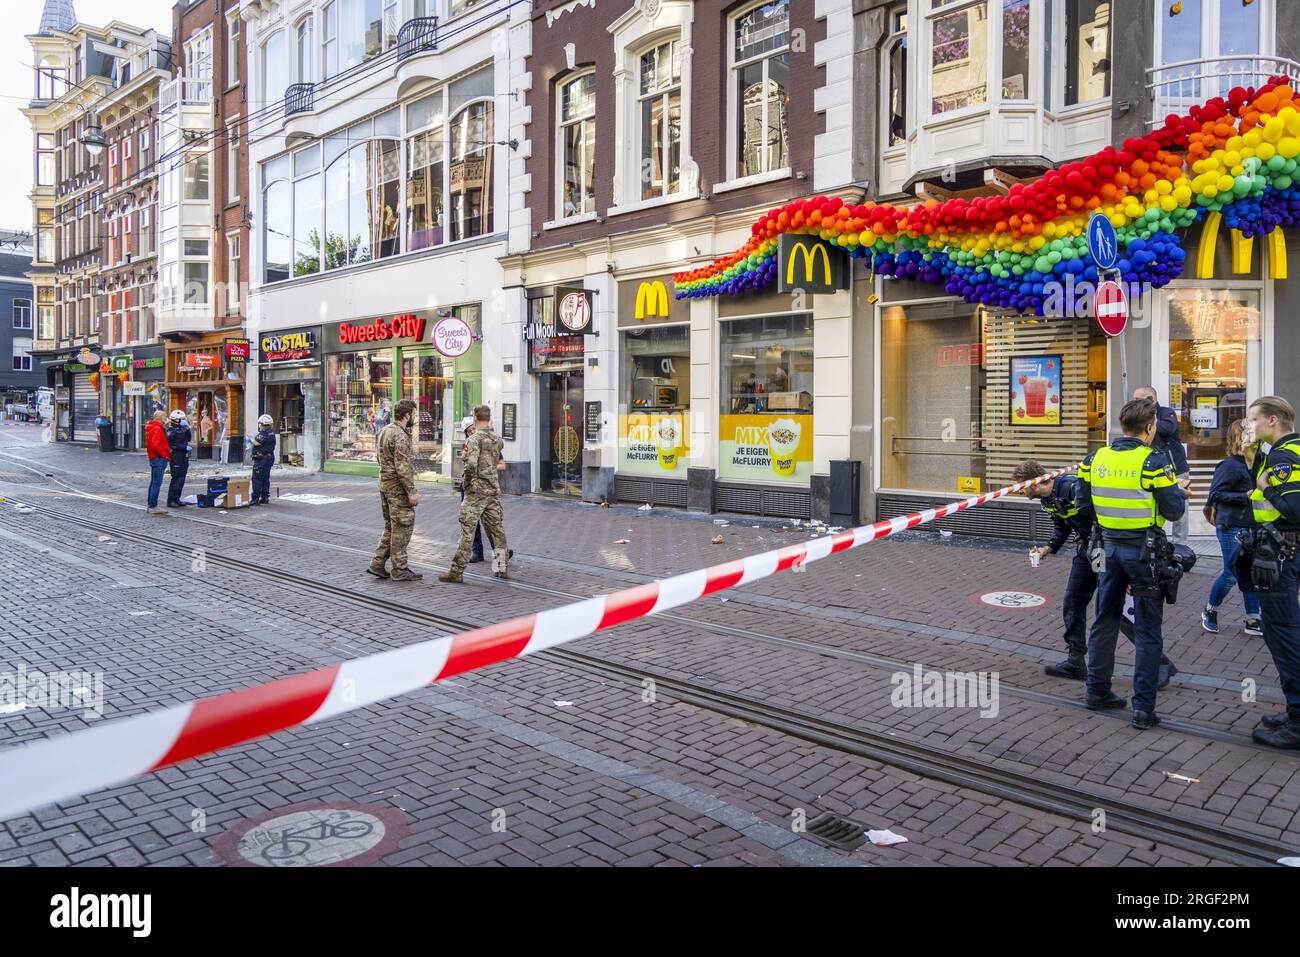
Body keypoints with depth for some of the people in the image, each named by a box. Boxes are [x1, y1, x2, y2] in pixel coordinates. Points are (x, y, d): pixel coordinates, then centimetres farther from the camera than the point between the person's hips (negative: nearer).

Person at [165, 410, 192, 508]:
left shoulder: (182, 429, 16)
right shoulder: (171, 431, -11)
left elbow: (188, 439, 14)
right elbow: (170, 445, -18)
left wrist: (187, 429, 2)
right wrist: (185, 447, -19)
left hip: (183, 458, 9)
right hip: (176, 458, -9)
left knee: (181, 478, 12)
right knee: (176, 479, -7)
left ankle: (177, 499, 19)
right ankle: (171, 501, -3)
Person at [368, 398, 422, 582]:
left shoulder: (384, 431, 12)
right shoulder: (400, 435, -18)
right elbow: (403, 467, -23)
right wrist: (411, 492, -21)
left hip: (384, 485, 9)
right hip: (398, 488, -9)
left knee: (390, 527, 17)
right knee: (401, 528, -1)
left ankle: (377, 564, 16)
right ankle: (400, 570, 5)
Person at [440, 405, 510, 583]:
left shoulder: (474, 438, -12)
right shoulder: (497, 439, 9)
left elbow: (471, 463, -24)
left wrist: (466, 479, -7)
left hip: (476, 490, -6)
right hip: (494, 490, 6)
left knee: (467, 530, -5)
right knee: (497, 528, 12)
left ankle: (456, 571, -4)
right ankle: (501, 566, 16)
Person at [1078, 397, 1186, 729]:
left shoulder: (1095, 458, 1)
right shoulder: (1155, 460, -14)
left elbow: (1084, 503, 9)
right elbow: (1173, 511, -12)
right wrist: (1181, 494, 8)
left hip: (1109, 546, 5)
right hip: (1144, 550, -5)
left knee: (1105, 621, 17)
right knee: (1147, 631, 3)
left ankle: (1097, 692, 26)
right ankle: (1143, 707, 5)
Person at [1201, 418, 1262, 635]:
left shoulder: (1254, 464, 7)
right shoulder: (1230, 466, -14)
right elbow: (1215, 494, -18)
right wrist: (1246, 497, -21)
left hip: (1251, 527, 7)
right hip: (1232, 529, -7)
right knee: (1231, 574, 1)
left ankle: (1253, 620, 18)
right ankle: (1209, 611, 22)